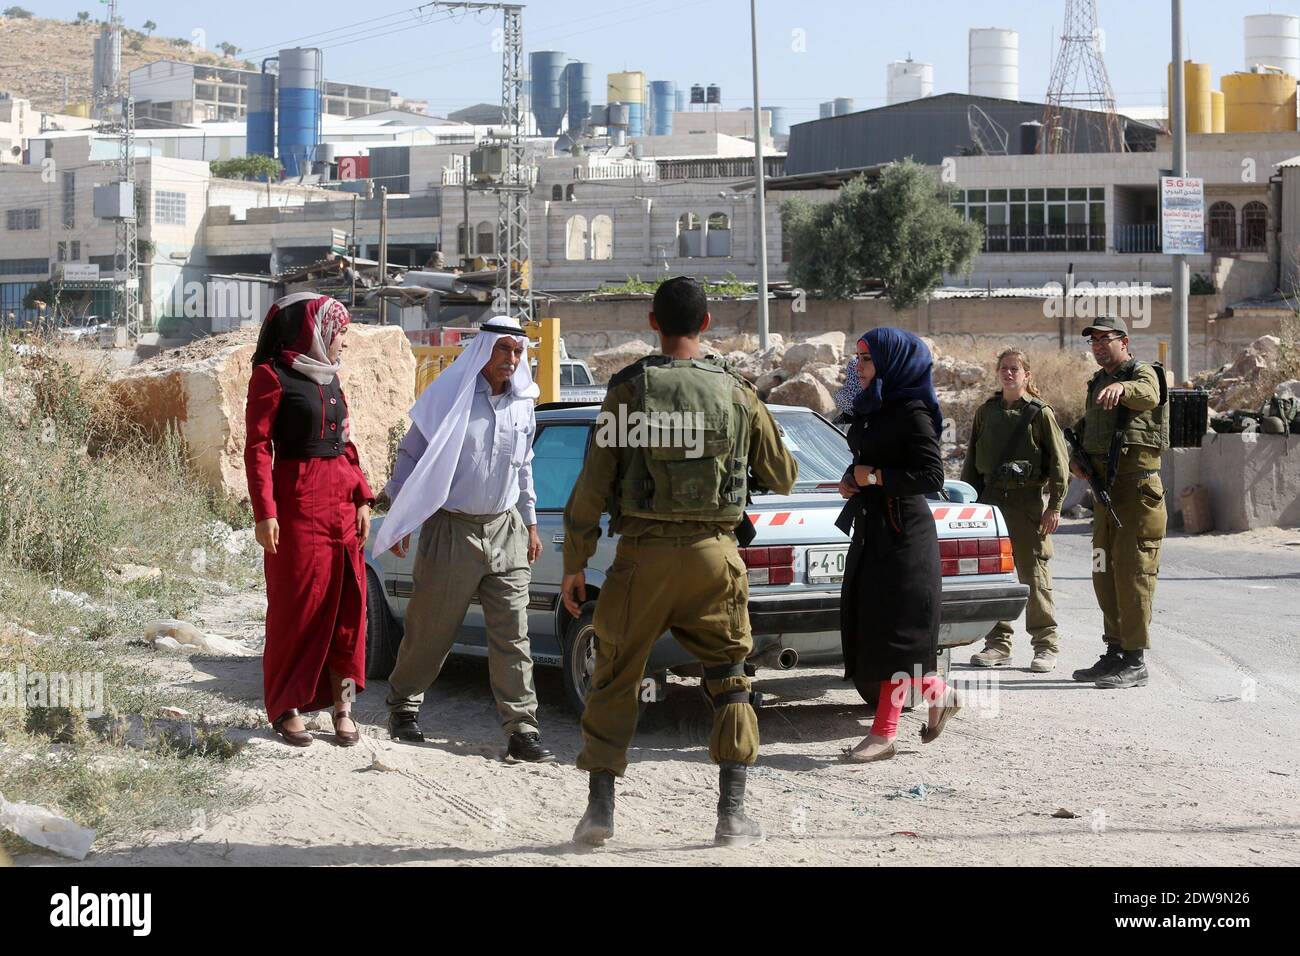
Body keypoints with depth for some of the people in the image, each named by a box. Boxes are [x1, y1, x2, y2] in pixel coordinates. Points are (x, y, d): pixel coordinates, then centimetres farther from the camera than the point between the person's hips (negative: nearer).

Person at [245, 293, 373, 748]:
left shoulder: (328, 378, 16)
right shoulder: (273, 376, -6)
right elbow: (257, 447, -10)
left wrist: (362, 499, 9)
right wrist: (264, 513, -17)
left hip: (340, 502, 7)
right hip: (297, 504, -7)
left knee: (347, 603, 5)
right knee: (297, 606, -2)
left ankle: (341, 702, 12)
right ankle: (287, 708, 7)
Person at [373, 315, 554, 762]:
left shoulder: (522, 405, 8)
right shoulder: (449, 397, -7)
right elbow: (410, 456, -1)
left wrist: (530, 524, 20)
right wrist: (399, 518, -4)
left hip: (505, 529, 4)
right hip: (452, 529, -4)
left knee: (512, 636, -2)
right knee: (430, 628, 6)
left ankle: (522, 729, -2)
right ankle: (403, 704, 27)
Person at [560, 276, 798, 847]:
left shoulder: (629, 389, -5)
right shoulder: (736, 393, 3)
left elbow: (593, 484, -5)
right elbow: (782, 477, 12)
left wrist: (575, 564, 2)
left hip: (643, 554, -1)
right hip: (714, 555, 1)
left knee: (616, 679, 11)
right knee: (729, 681, 12)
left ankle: (600, 806, 7)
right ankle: (732, 816, 5)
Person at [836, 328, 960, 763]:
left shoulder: (912, 413, -13)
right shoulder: (872, 409, 13)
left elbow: (932, 475, -18)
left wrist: (877, 477, -17)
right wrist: (850, 479, 3)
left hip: (902, 530, -9)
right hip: (870, 527, 9)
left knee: (892, 629, -5)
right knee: (865, 625, 9)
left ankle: (884, 733, -1)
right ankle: (938, 694, 24)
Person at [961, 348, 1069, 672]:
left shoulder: (1040, 413, 0)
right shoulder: (986, 412, 13)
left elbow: (1059, 462, -2)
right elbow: (972, 461, 18)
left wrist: (1055, 506, -8)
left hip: (1029, 500, -5)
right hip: (992, 497, 5)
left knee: (1034, 575, -4)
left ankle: (1046, 645, 2)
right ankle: (998, 643, 12)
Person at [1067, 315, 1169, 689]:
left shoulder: (1143, 374, -7)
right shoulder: (1098, 383, 19)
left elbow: (1147, 395, -32)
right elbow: (1085, 425, 30)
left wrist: (1122, 388, -54)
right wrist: (1075, 458, 9)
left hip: (1136, 486, -9)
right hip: (1104, 487, 9)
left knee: (1132, 572, -10)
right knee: (1105, 573, 12)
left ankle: (1135, 661, -8)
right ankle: (1115, 652, 21)